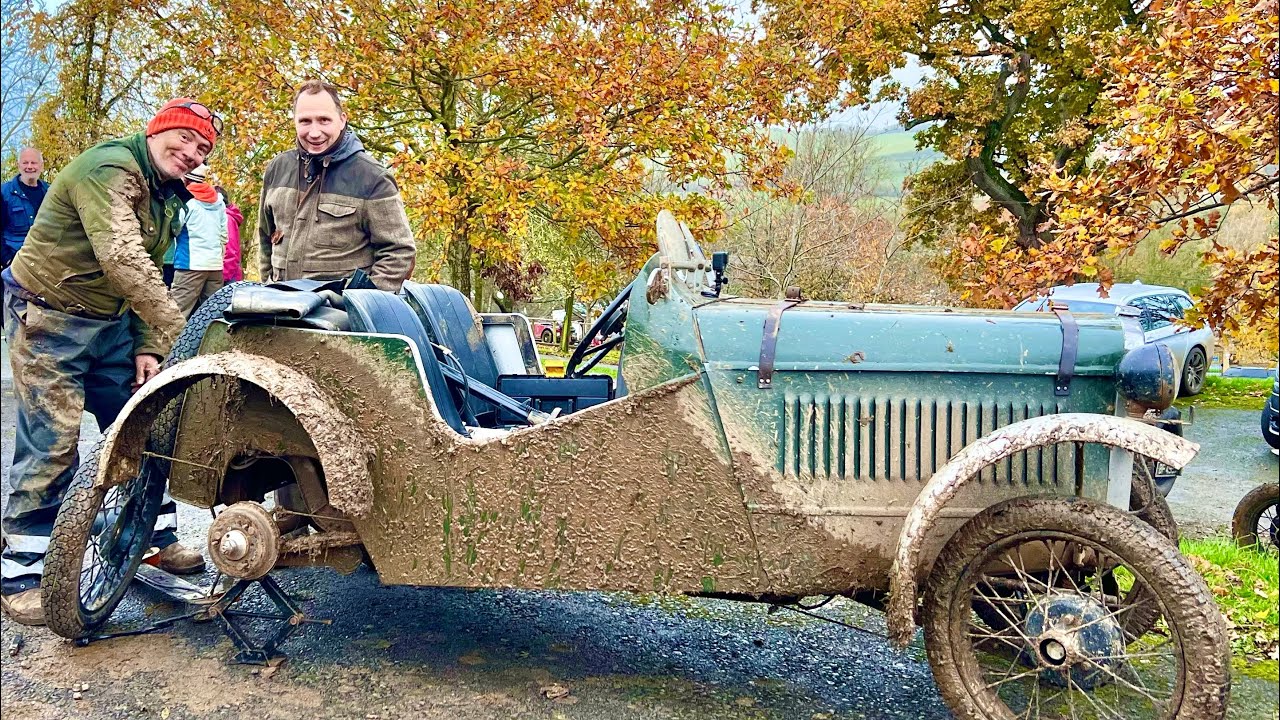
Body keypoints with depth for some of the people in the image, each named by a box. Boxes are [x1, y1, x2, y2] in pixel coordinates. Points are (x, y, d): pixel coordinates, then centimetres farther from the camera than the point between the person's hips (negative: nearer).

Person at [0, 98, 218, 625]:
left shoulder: (170, 198, 9)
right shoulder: (111, 167, -21)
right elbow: (121, 258, -34)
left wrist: (147, 347, -1)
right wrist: (178, 334, -35)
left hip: (110, 323, 9)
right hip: (49, 319, -8)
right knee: (53, 444, -8)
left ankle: (158, 535, 23)